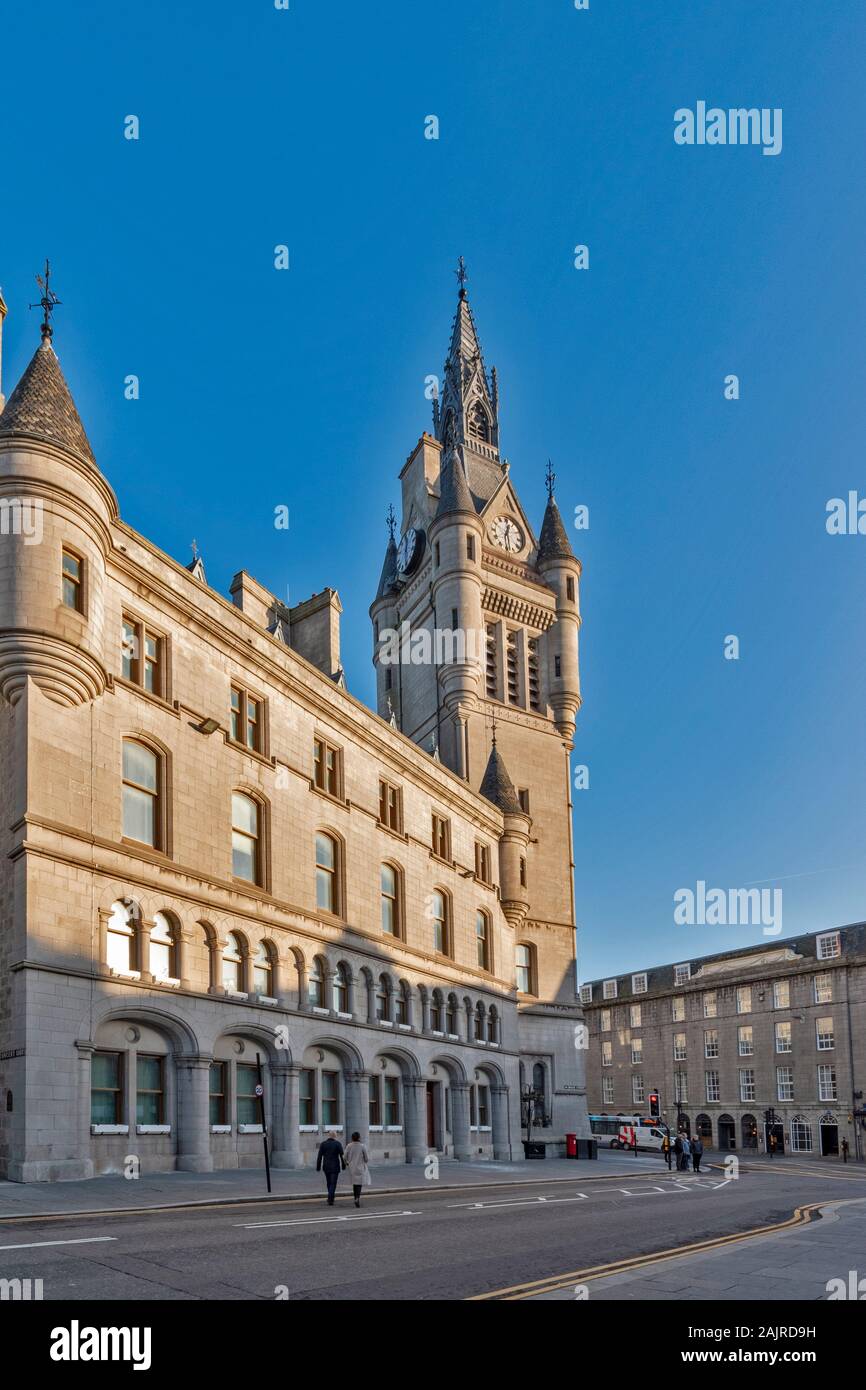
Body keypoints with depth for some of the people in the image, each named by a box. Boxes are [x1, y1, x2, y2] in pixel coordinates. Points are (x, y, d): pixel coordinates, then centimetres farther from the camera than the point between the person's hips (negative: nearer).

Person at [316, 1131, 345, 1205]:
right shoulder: (338, 1144, -5)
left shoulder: (323, 1144, 0)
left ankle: (331, 1198, 31)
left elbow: (319, 1157, -2)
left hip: (326, 1167, 3)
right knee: (333, 1184, 0)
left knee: (329, 1183, 20)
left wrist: (318, 1167, 1)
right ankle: (330, 1200, -11)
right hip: (335, 1167, -3)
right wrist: (343, 1165, 2)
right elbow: (342, 1156, -8)